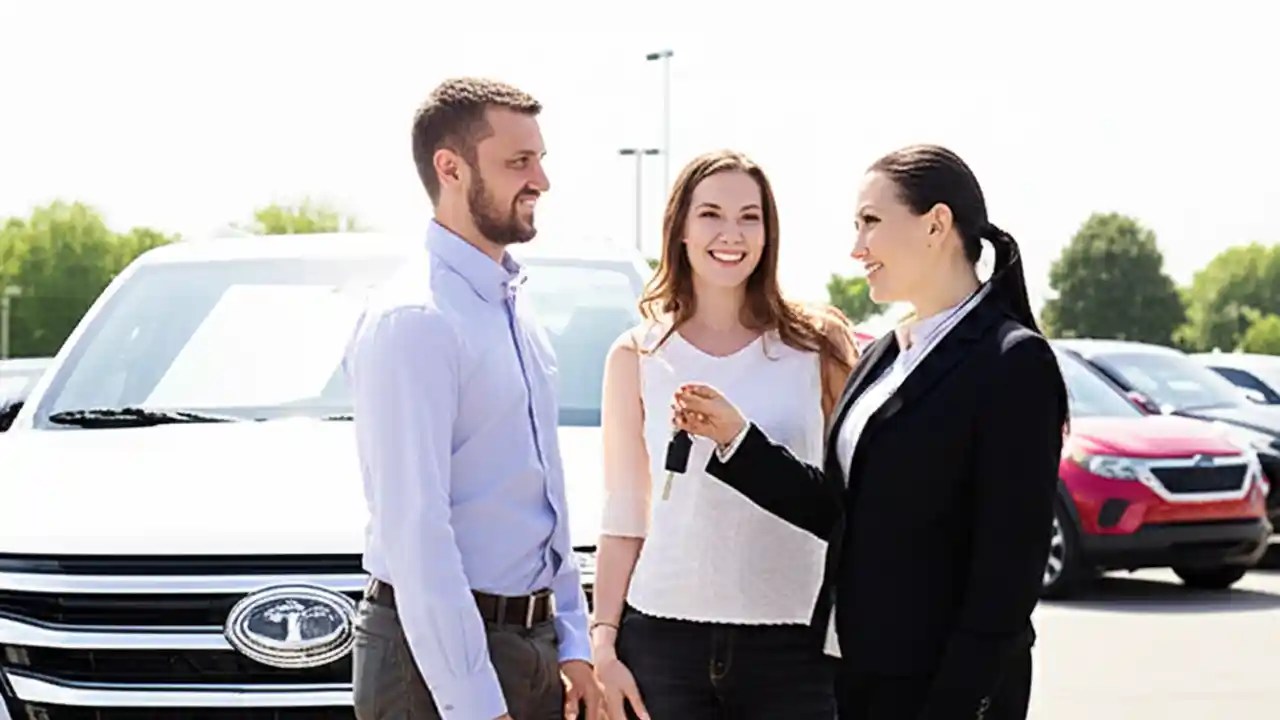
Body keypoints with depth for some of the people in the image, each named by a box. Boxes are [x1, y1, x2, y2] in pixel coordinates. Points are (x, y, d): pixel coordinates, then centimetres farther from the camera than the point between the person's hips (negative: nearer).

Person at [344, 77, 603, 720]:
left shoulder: (513, 308, 12)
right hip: (439, 650, -8)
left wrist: (571, 645, 11)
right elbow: (416, 533, -21)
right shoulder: (414, 321, -16)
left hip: (532, 645, 8)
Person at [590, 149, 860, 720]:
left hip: (792, 646, -1)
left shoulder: (818, 343, 2)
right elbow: (623, 521, 8)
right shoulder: (636, 357, 6)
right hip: (663, 636, 1)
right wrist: (603, 644, 3)